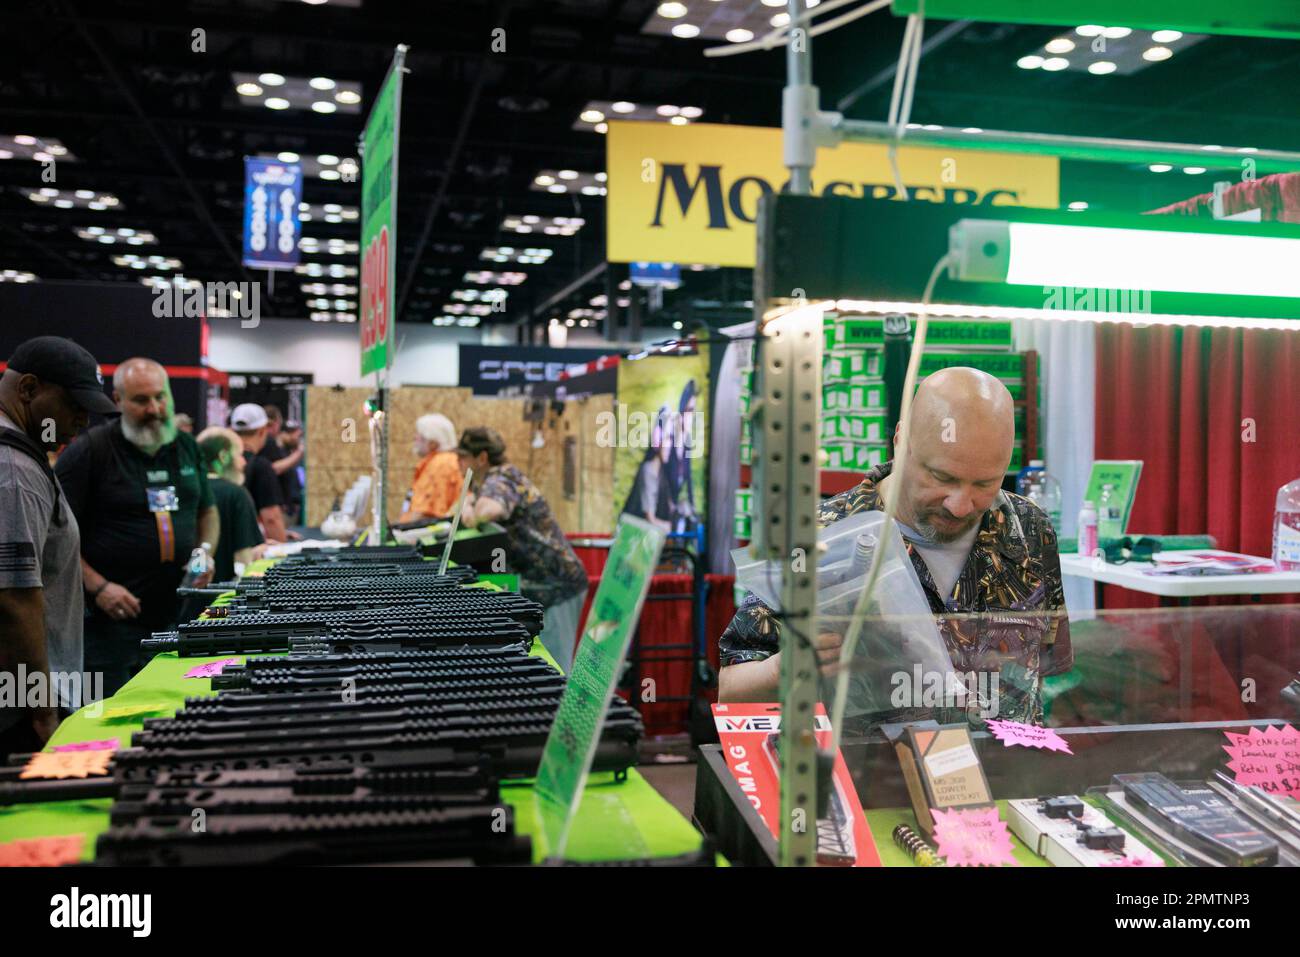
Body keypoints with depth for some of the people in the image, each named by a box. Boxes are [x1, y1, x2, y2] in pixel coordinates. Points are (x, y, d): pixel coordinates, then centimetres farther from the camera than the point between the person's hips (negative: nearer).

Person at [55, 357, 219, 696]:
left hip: (177, 618, 5)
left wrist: (206, 550, 2)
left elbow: (207, 511, 22)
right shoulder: (88, 450, -7)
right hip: (111, 618, -5)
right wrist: (97, 586, -17)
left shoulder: (186, 446, 10)